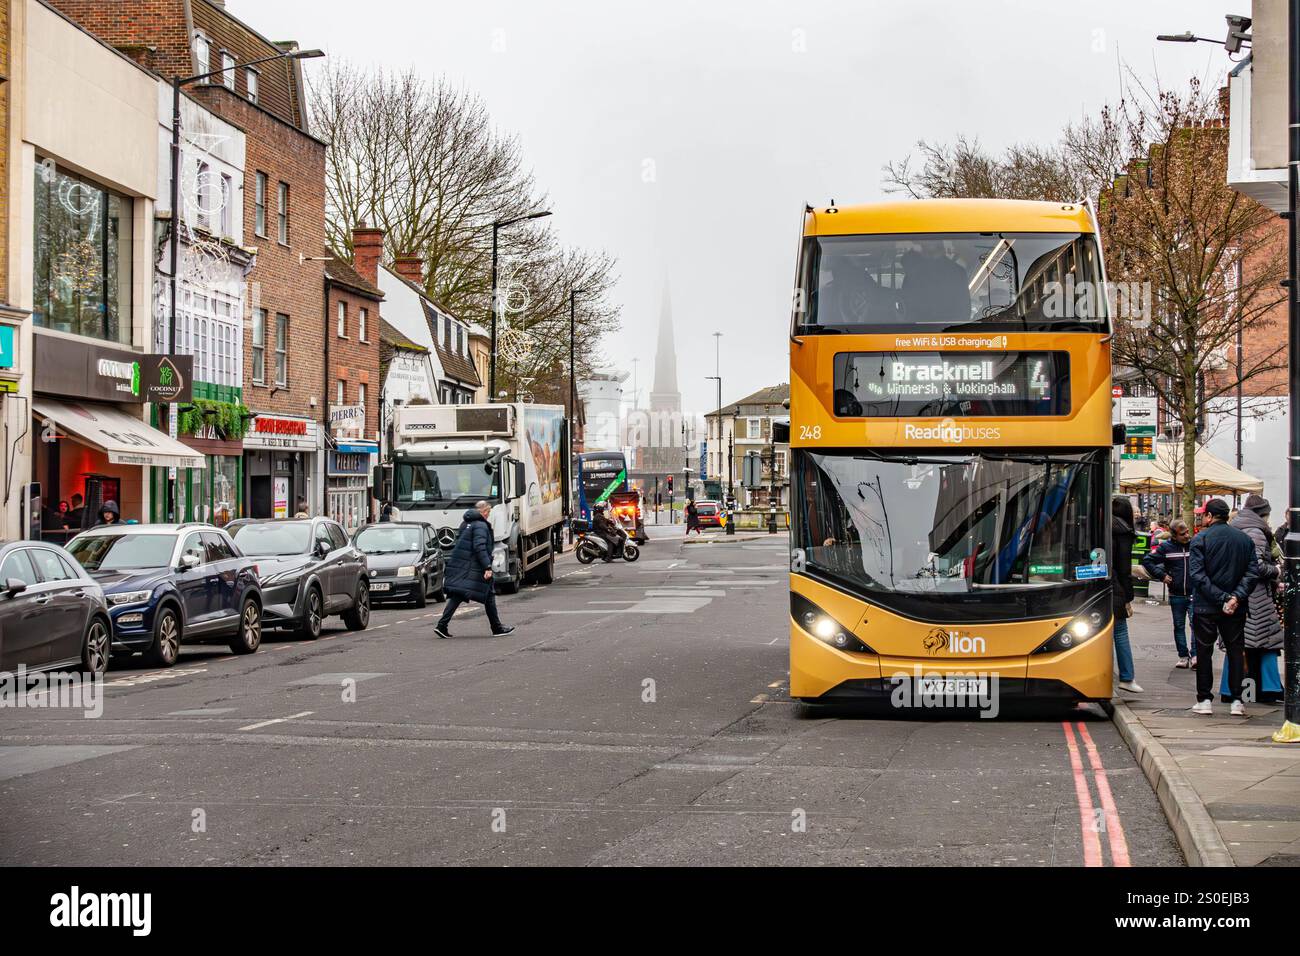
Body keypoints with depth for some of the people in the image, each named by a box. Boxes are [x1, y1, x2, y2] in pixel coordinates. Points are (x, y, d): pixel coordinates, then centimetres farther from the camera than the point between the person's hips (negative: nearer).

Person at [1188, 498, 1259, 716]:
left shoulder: (1200, 539, -8)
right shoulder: (1245, 539, 4)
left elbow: (1197, 575, -16)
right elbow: (1252, 573, -2)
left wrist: (1222, 599, -16)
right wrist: (1236, 597, -10)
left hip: (1206, 607, -3)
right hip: (1236, 608, 3)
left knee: (1204, 652, 7)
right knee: (1236, 651, 11)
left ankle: (1204, 700, 9)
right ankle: (1236, 700, 7)